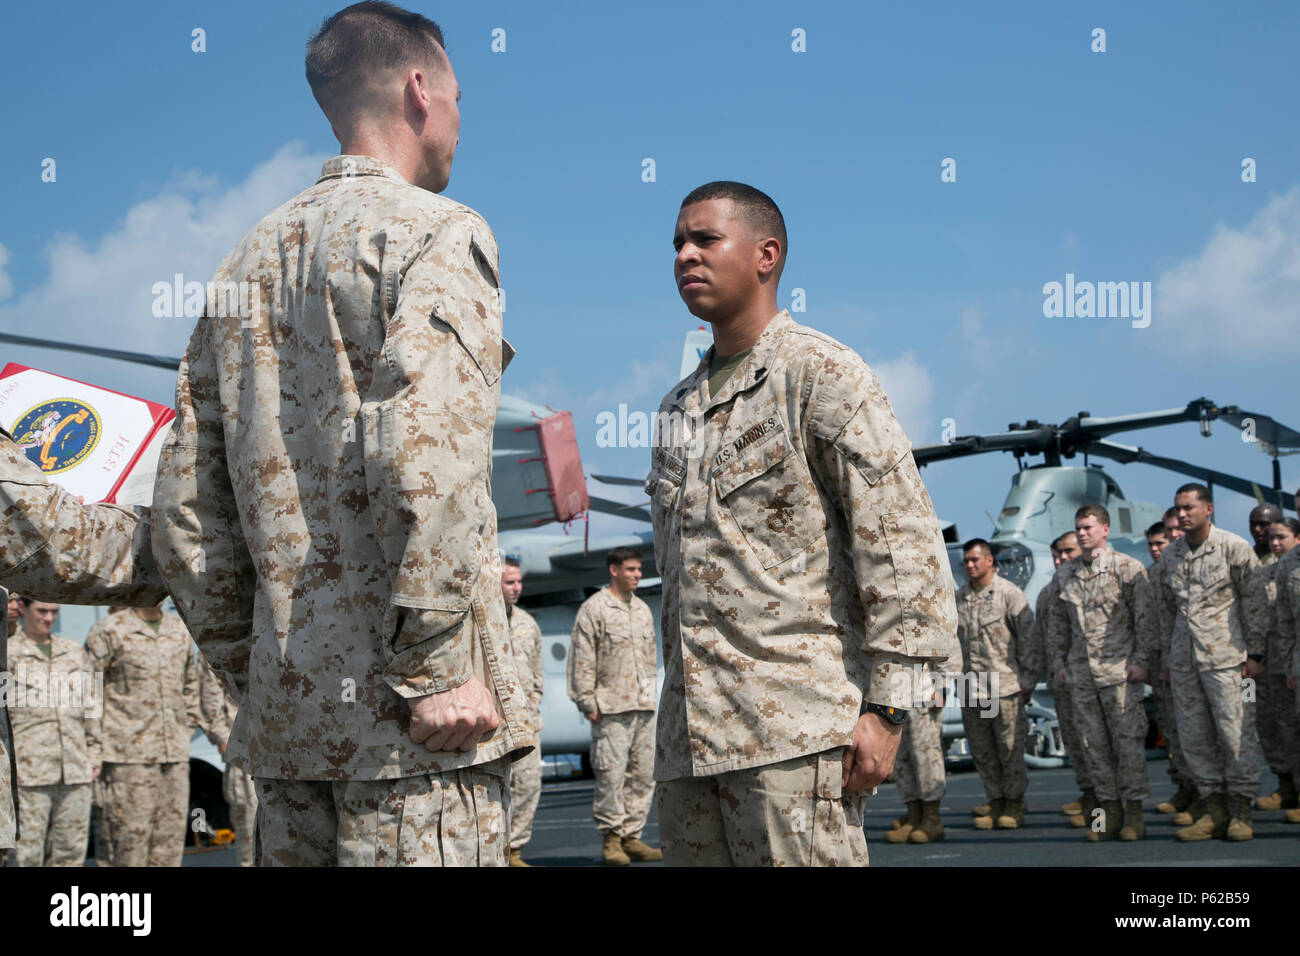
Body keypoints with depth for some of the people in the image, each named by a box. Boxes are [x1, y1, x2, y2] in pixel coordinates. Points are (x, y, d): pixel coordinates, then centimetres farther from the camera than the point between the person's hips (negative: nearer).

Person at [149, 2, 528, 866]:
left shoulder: (247, 264, 18)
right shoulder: (436, 231, -4)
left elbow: (187, 511, 16)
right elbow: (423, 454, -21)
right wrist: (436, 668, -17)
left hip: (283, 705, 7)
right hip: (398, 711, -7)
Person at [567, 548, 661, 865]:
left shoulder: (643, 609, 17)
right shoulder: (593, 609, -4)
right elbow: (582, 661, -7)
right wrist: (588, 702, -11)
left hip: (643, 707, 7)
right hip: (611, 708, -7)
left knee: (643, 774, 5)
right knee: (611, 774, -8)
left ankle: (632, 837, 12)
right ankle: (610, 840, -1)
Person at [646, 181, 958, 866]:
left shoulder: (820, 374, -2)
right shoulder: (677, 408, 21)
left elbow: (901, 541, -9)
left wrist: (884, 707, -15)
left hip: (794, 730, -7)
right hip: (686, 740, 7)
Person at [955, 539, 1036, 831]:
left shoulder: (1009, 593, -2)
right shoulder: (959, 598, 13)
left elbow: (1028, 637, -3)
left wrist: (1027, 680, -6)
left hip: (1005, 684, -5)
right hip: (970, 687, 5)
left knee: (1010, 746, -2)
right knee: (981, 749, 7)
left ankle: (1014, 803, 7)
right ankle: (995, 801, 16)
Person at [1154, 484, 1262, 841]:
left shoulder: (1233, 548, -3)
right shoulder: (1169, 555, 11)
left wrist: (1255, 653, -5)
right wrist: (1168, 656, 17)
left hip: (1226, 656, -5)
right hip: (1184, 660, 5)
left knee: (1236, 731, -5)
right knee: (1193, 735, 4)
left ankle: (1240, 811, 3)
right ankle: (1212, 807, 12)